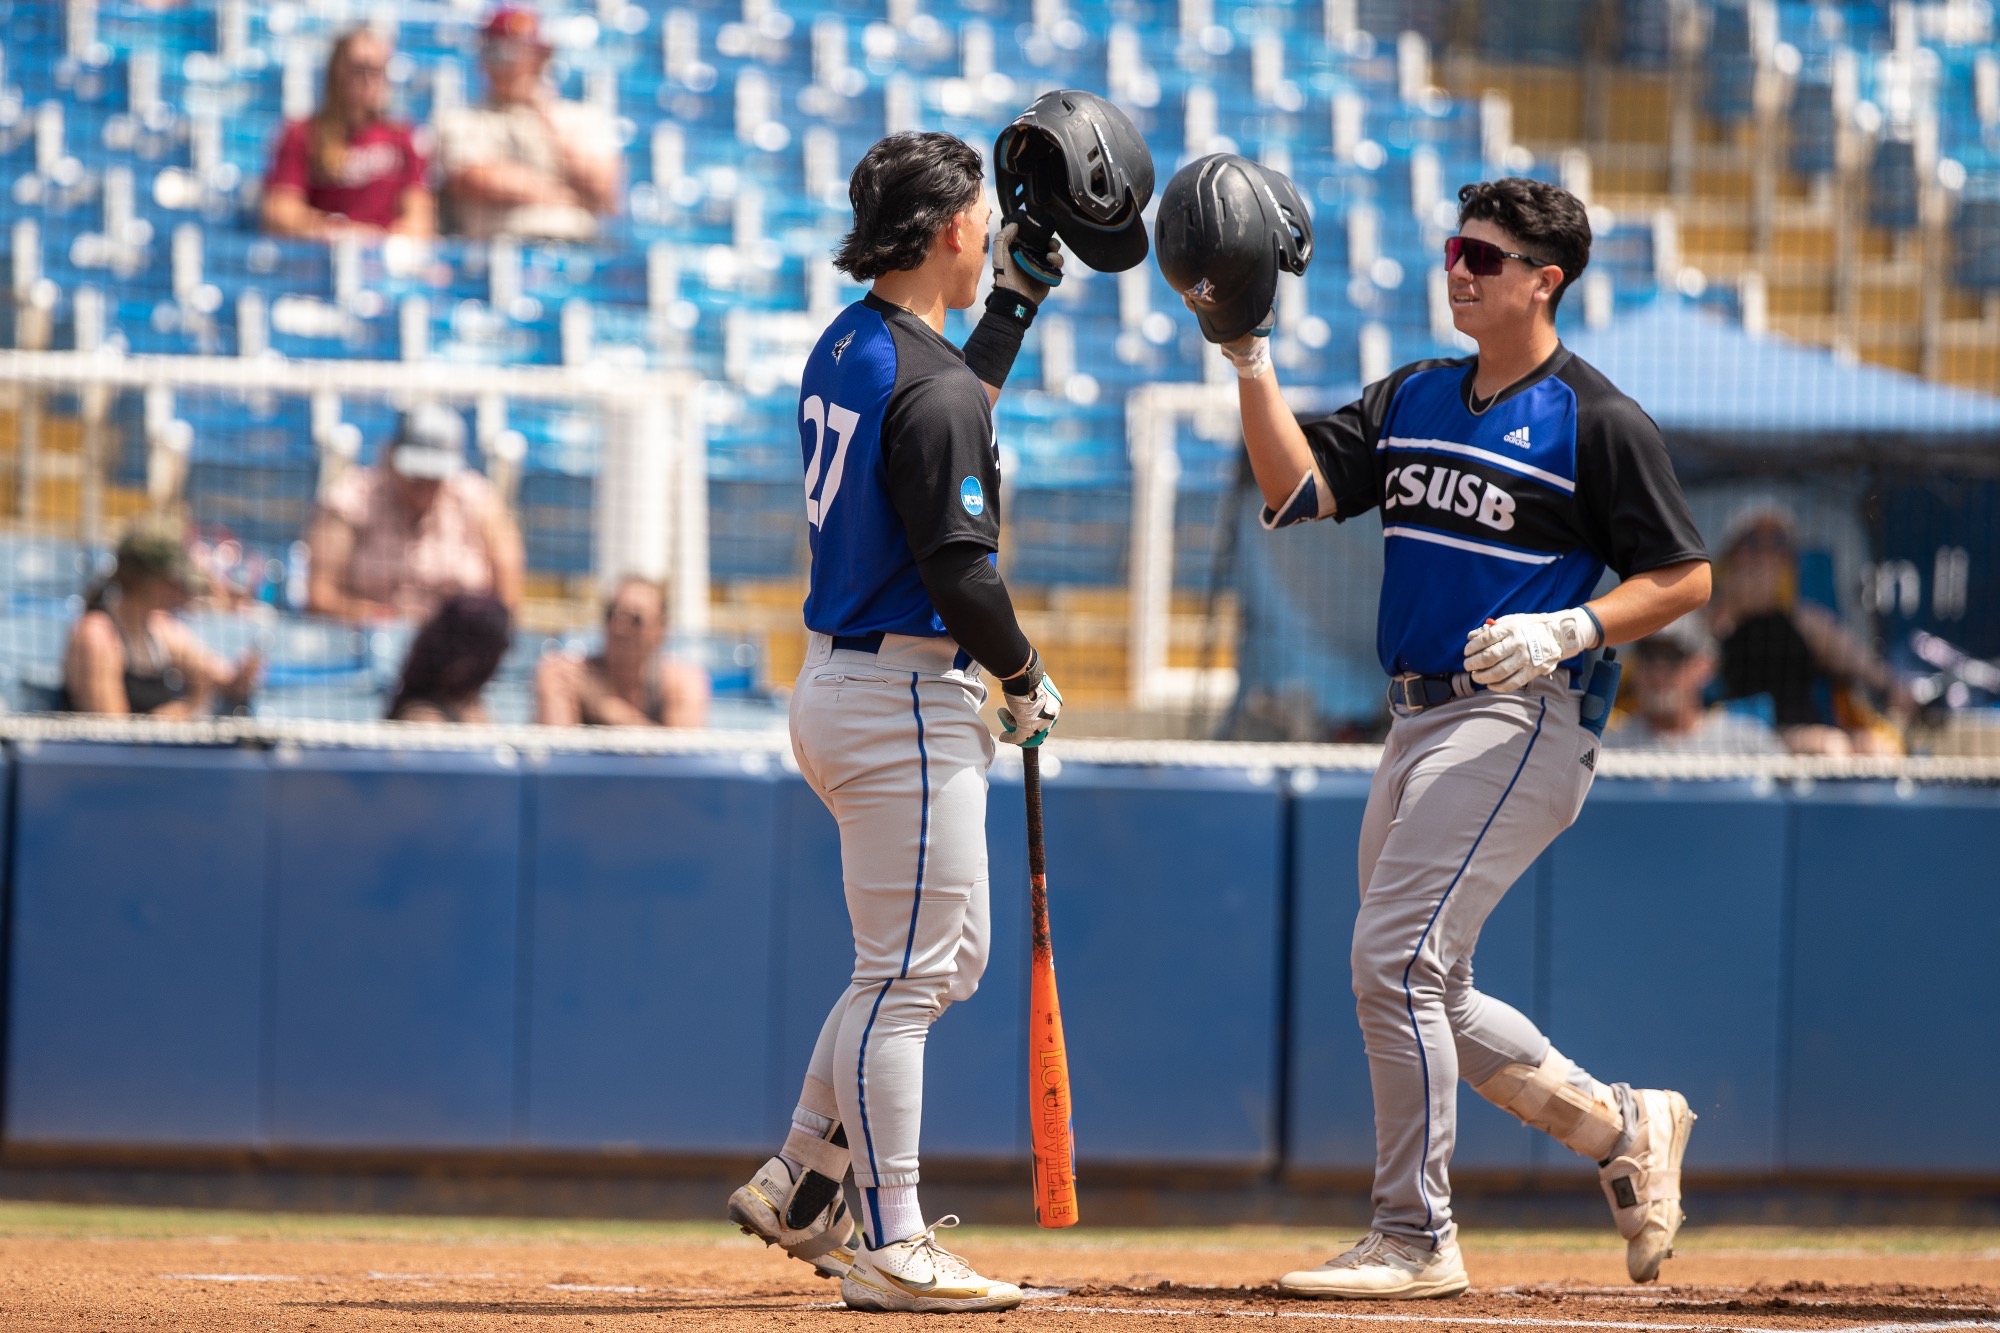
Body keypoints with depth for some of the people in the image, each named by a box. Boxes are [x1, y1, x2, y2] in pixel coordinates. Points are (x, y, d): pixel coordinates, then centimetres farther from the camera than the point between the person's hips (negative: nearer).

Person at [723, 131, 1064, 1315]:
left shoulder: (850, 345, 10)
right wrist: (1030, 681, -6)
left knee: (950, 955, 19)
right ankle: (890, 1249, -4)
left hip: (840, 682, 10)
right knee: (907, 975, -6)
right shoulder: (932, 386, -19)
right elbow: (960, 572, -22)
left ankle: (800, 1184, 20)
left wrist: (1021, 295, 30)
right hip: (909, 700, -10)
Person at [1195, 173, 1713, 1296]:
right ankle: (1624, 1128, 26)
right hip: (1420, 725, 9)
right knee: (1426, 993, 11)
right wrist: (1250, 357, -6)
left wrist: (1572, 628, -20)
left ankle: (1416, 1237, -10)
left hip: (1520, 723, -9)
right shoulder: (1415, 400, 14)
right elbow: (1298, 487, 4)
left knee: (1395, 956, -16)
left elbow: (1686, 577, -6)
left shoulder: (1598, 423, -7)